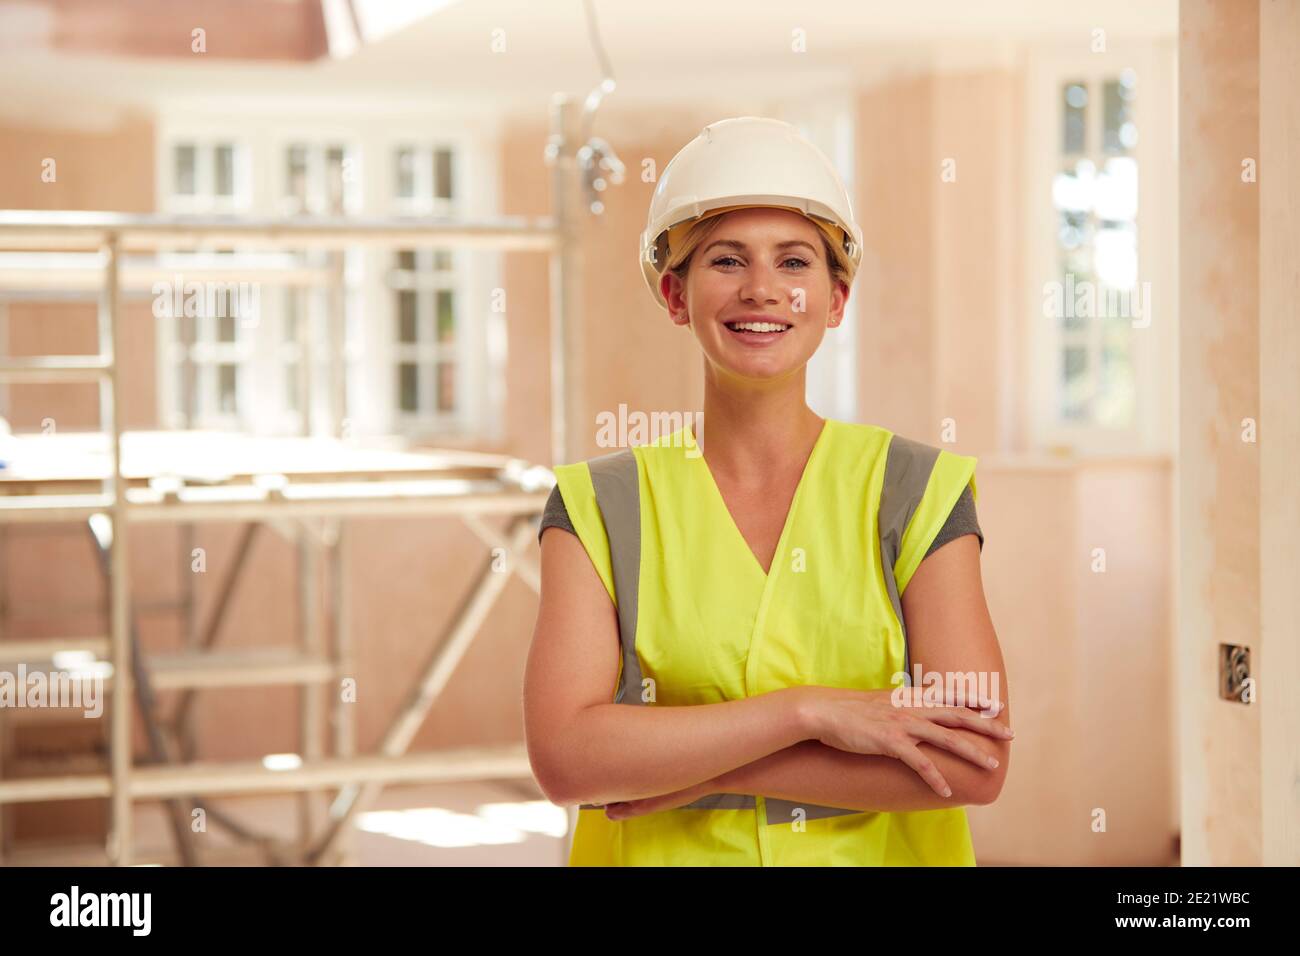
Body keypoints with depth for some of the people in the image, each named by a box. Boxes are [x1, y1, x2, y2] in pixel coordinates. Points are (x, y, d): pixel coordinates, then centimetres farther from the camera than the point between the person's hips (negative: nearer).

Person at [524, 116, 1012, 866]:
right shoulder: (602, 506, -4)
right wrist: (813, 710, -21)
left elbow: (976, 764, -14)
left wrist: (703, 770, -17)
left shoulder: (916, 491, -5)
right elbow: (564, 756, -16)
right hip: (659, 852, 0)